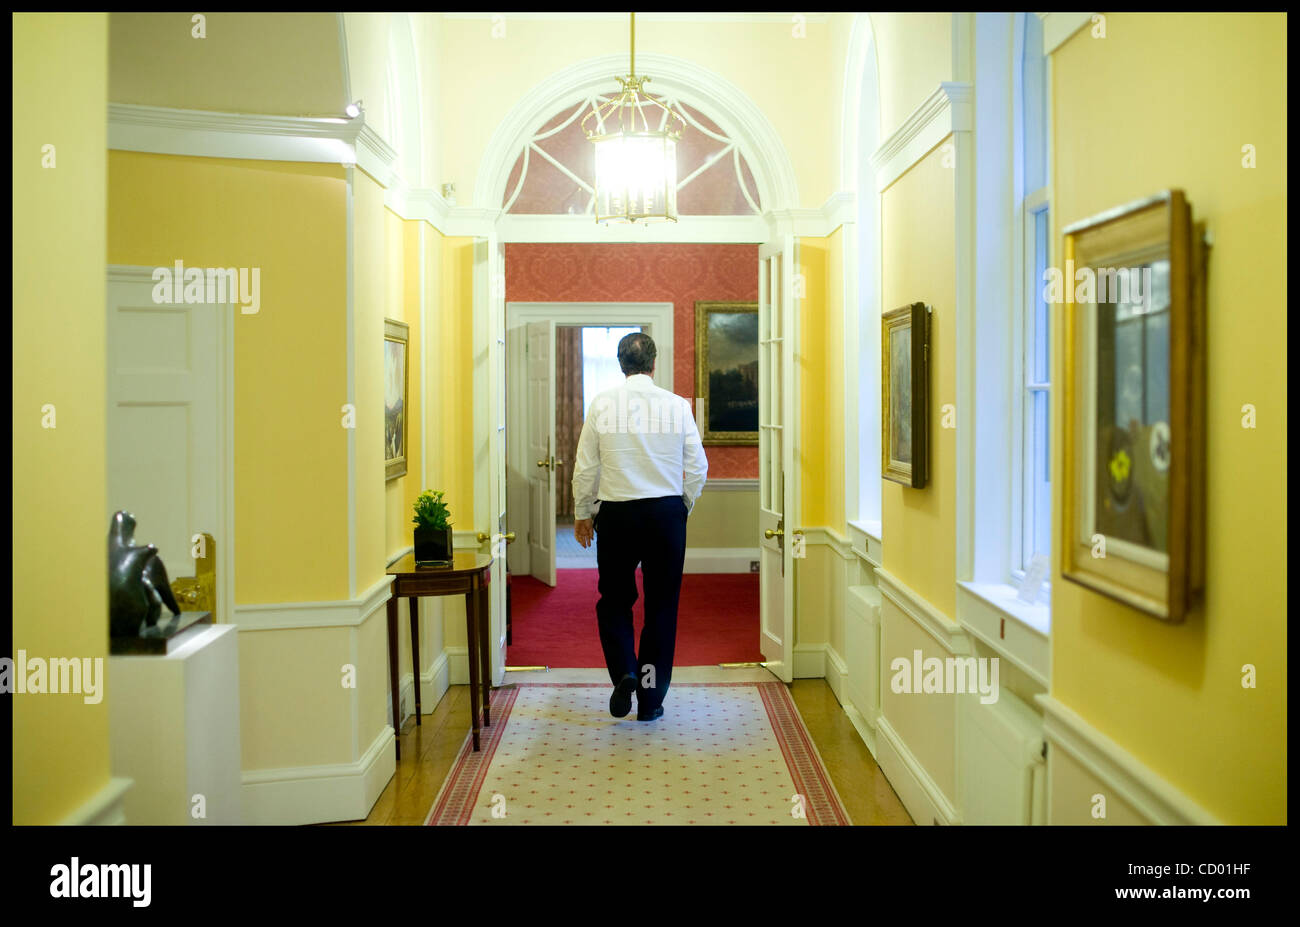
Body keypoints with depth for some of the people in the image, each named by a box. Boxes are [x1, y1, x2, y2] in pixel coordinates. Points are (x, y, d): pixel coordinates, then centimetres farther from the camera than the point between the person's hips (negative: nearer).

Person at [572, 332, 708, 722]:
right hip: (666, 513, 1)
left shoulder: (602, 404, -4)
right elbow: (698, 467, -2)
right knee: (661, 607, 10)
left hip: (616, 514, 0)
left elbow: (586, 468, -1)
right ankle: (651, 700, 14)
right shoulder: (677, 405, -3)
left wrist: (582, 514, 12)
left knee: (614, 600, 17)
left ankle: (624, 672, -5)